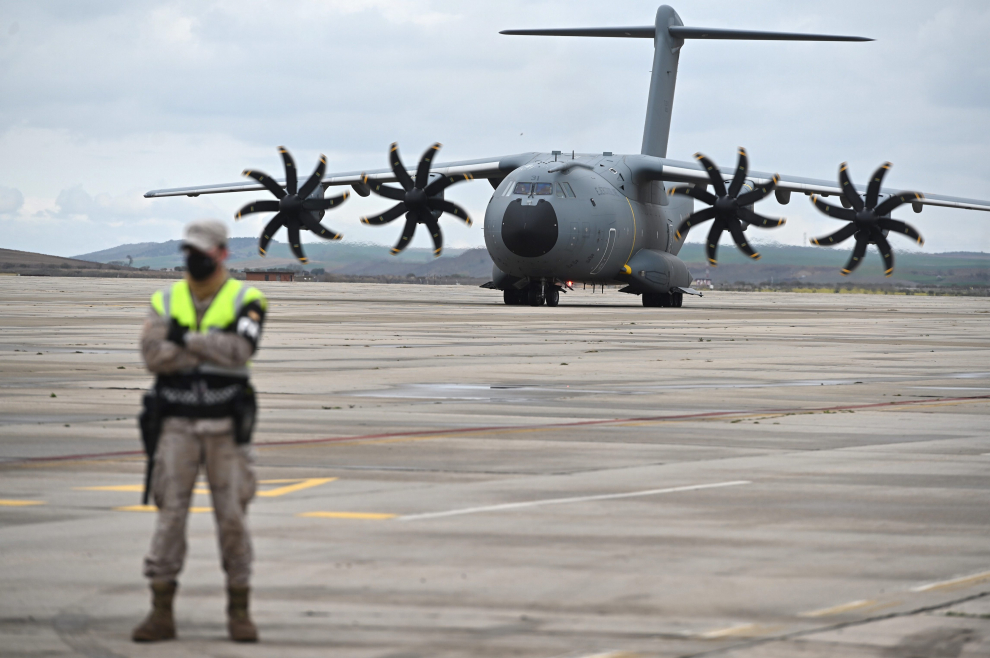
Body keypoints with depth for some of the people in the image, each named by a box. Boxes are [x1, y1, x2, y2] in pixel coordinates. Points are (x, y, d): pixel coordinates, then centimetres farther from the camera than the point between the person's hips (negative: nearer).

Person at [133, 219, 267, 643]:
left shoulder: (246, 301, -2)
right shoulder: (166, 302, 5)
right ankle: (161, 614, 0)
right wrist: (213, 350, -18)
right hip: (177, 427, 2)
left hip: (226, 428, -1)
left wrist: (187, 340, -16)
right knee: (169, 516, -3)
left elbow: (239, 350, -21)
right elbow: (154, 356, -12)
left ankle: (239, 612, 9)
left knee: (233, 518, 0)